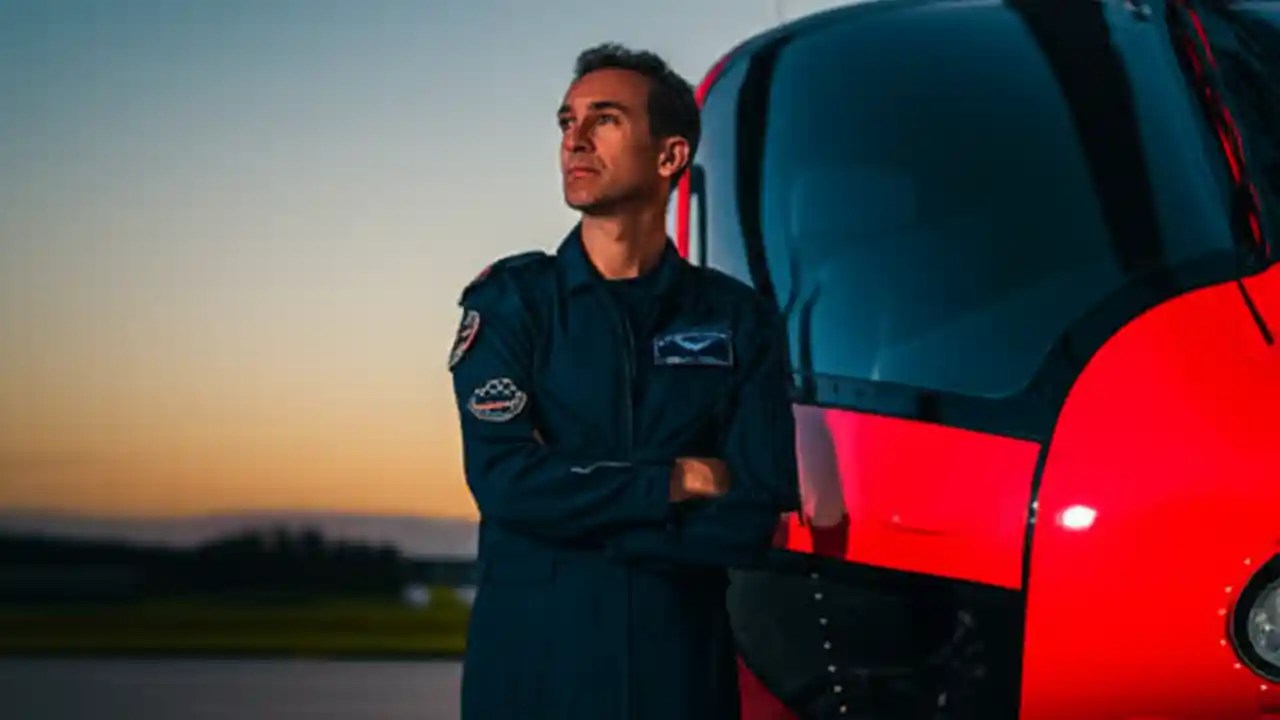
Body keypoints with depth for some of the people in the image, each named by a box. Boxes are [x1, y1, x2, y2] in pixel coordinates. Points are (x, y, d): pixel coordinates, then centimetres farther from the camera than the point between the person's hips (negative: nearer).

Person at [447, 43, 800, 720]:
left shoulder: (739, 321, 2)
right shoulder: (509, 299, 1)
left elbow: (756, 518, -8)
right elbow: (504, 479, -13)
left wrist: (576, 510, -13)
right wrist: (681, 480, -10)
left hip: (681, 665, 1)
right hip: (529, 660, 0)